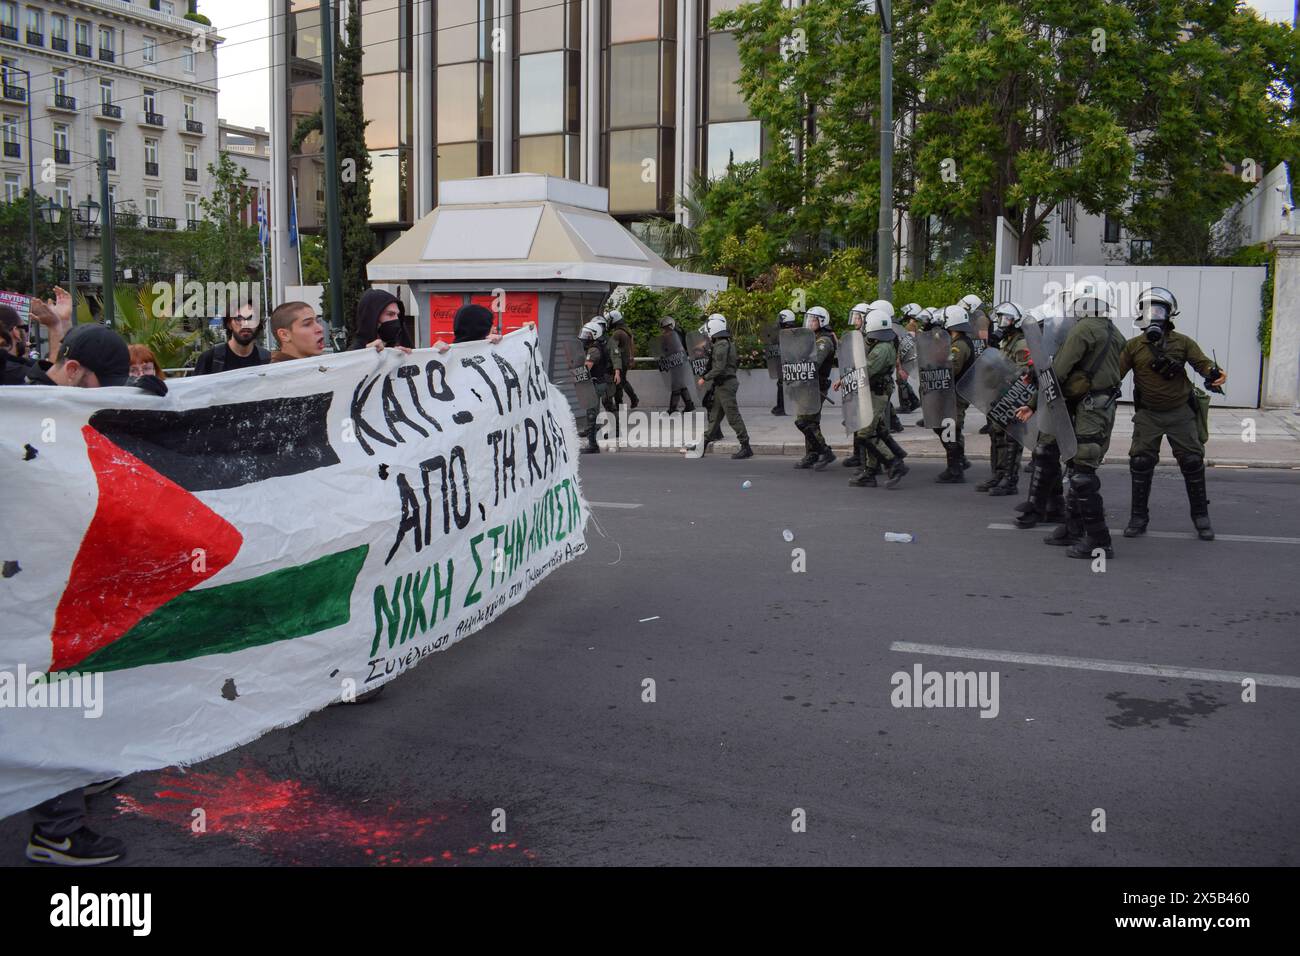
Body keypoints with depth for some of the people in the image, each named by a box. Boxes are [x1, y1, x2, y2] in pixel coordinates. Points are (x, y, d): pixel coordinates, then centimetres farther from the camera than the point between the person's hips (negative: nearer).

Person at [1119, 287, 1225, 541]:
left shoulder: (1183, 343, -2)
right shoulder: (1133, 346, -1)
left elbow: (1202, 362, -11)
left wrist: (1214, 373, -33)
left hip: (1180, 412, 0)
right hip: (1148, 415, 0)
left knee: (1193, 462, 2)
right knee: (1140, 463, -3)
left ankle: (1201, 516, 16)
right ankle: (1138, 517, 9)